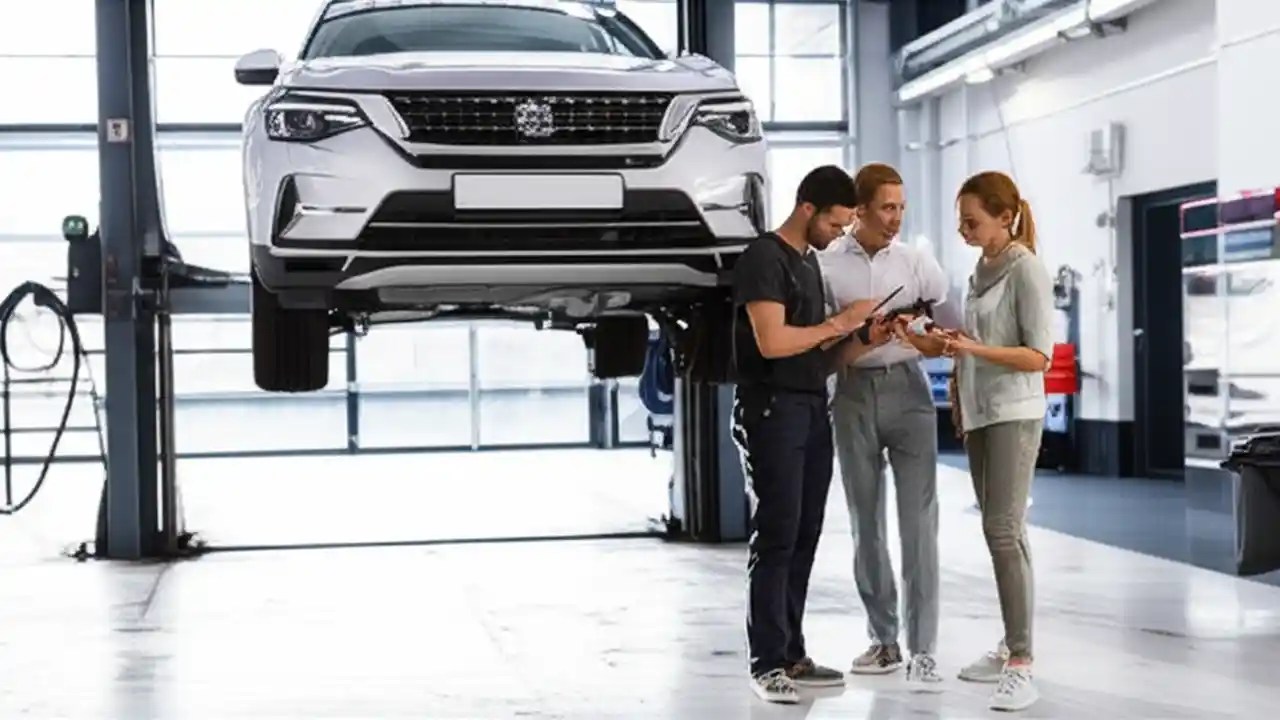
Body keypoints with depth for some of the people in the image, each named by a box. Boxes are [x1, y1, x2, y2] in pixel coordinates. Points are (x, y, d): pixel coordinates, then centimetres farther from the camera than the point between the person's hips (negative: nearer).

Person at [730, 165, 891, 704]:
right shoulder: (763, 258, -11)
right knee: (776, 537, -7)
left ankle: (792, 655, 13)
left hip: (813, 410, 8)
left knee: (804, 538, 8)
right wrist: (840, 322, -10)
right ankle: (767, 663, -2)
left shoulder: (810, 259, 17)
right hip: (772, 412, -8)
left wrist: (864, 339, 3)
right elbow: (772, 341, -20)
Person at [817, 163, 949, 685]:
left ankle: (922, 648, -6)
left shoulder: (916, 262, 5)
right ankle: (883, 639, 19)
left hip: (907, 390, -1)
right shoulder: (827, 265, 3)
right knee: (865, 522, 8)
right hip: (853, 393, 1)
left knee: (918, 520, -7)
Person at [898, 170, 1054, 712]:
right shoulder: (981, 269, 12)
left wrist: (972, 349, -24)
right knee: (1000, 533, 9)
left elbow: (1039, 355, -16)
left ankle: (1021, 666, -15)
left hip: (1014, 415, -8)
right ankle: (1013, 647, 14)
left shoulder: (1026, 269, -11)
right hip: (979, 413, 8)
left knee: (1004, 531, -14)